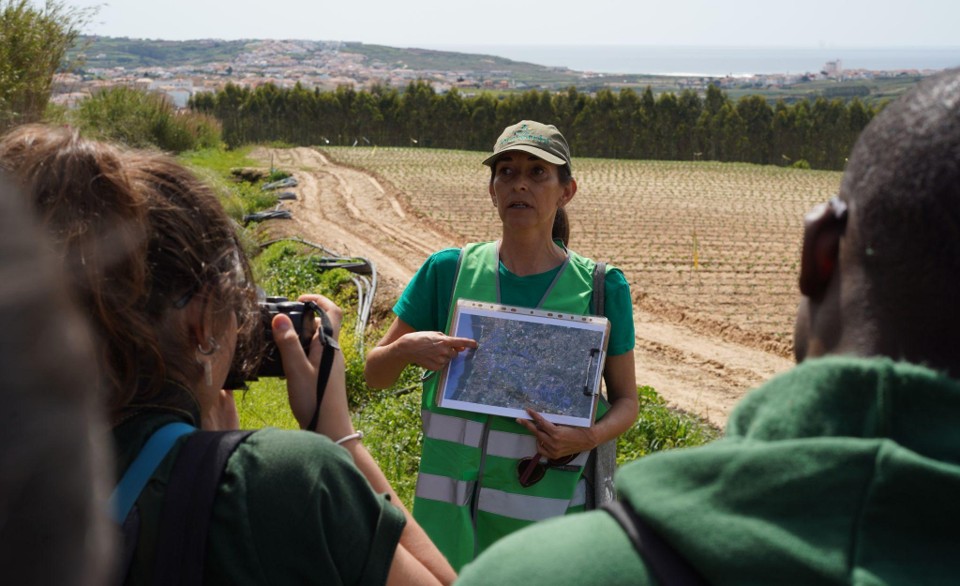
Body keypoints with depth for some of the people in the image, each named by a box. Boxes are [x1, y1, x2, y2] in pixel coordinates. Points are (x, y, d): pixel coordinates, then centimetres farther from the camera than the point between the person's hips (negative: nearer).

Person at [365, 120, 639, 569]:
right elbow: (374, 375, 7)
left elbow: (626, 401, 7)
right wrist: (407, 349, -15)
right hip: (450, 506, 1)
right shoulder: (448, 271, 0)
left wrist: (590, 437, -14)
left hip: (546, 506, -1)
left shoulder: (600, 288, -2)